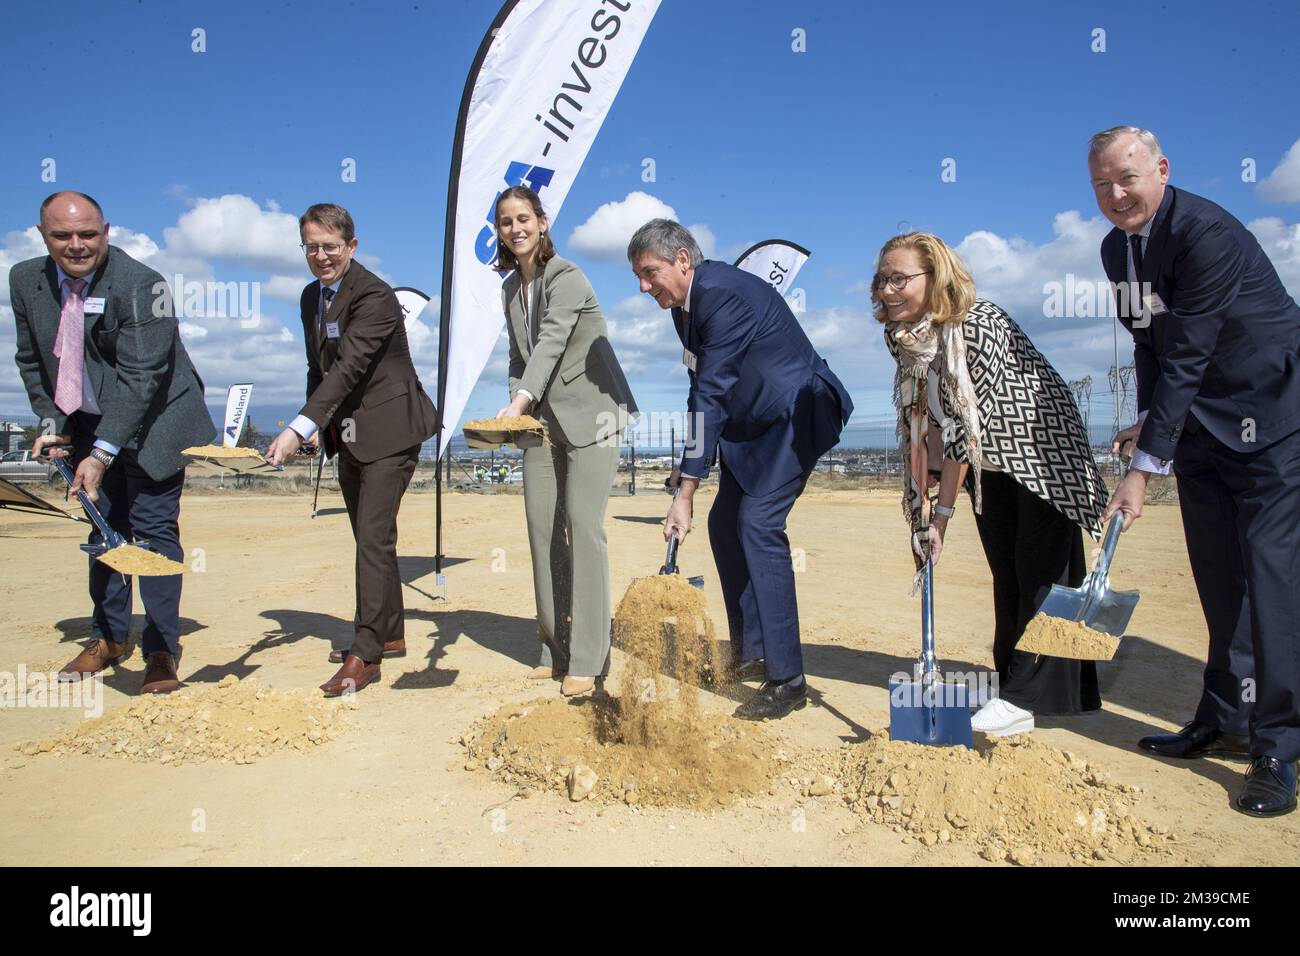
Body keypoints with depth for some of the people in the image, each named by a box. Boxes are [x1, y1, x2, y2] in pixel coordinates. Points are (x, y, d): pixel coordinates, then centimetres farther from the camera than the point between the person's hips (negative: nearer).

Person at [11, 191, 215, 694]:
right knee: (105, 527, 13)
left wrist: (103, 452, -29)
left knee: (153, 527, -6)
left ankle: (162, 651, 2)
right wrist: (51, 423, 2)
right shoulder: (26, 280, -1)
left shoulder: (141, 285, -22)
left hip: (150, 423, -6)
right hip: (85, 423, 6)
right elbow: (32, 360, 12)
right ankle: (108, 638, 26)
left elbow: (140, 378, -26)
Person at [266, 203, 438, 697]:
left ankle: (366, 654, -6)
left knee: (374, 538, -11)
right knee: (369, 539, 15)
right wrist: (316, 428, 6)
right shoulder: (312, 296, 10)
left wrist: (299, 429, -36)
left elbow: (348, 368, -29)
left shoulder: (374, 296, -18)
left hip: (388, 430, -9)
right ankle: (390, 634, 28)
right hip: (349, 434, 9)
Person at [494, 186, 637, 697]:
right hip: (543, 419, 7)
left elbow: (551, 342, -26)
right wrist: (518, 409, -1)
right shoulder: (510, 289, 12)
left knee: (583, 523, -13)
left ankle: (587, 659, -7)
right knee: (541, 526, 3)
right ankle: (554, 649, 13)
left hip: (591, 413, -7)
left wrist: (519, 402, -39)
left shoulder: (566, 277, -12)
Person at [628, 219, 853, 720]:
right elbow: (704, 395, 10)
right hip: (754, 420, 10)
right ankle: (750, 654, 18)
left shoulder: (724, 295, -24)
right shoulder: (686, 304, 6)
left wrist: (686, 491, -28)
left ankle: (787, 679, -13)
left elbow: (710, 395, -28)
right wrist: (692, 463, 1)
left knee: (758, 525, -19)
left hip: (796, 415, -10)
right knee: (724, 523, 8)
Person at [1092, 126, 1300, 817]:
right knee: (1218, 578, 10)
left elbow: (1186, 358, -26)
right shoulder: (1116, 249, 5)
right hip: (1199, 422, 8)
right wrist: (1149, 421, 3)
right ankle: (1226, 722, 21)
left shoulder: (1207, 234, -22)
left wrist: (1145, 467, -27)